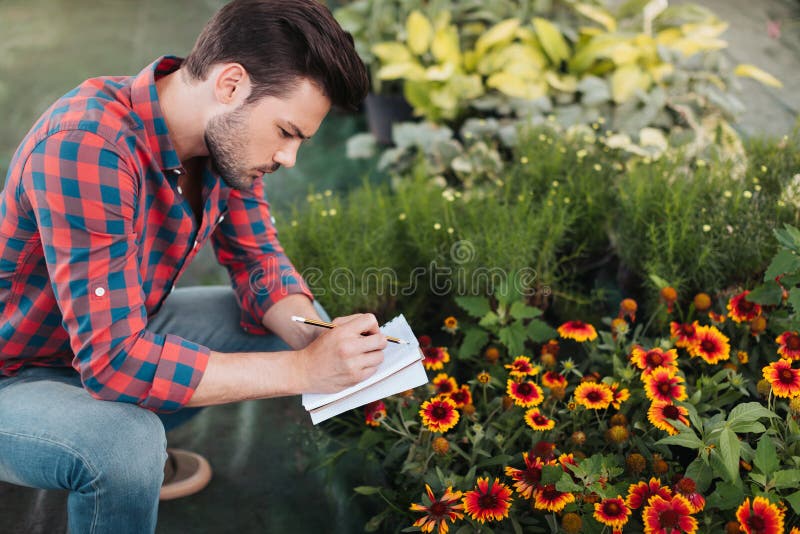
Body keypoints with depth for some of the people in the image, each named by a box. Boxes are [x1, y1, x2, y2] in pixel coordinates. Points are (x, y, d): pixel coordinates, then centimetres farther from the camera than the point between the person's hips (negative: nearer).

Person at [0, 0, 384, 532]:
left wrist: (319, 340, -19)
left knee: (295, 324, 4)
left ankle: (137, 453, 14)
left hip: (123, 334, 8)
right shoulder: (88, 148, -34)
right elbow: (115, 360, -36)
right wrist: (302, 370, -34)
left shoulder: (225, 130, -10)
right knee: (126, 442, -36)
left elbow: (257, 258, 0)